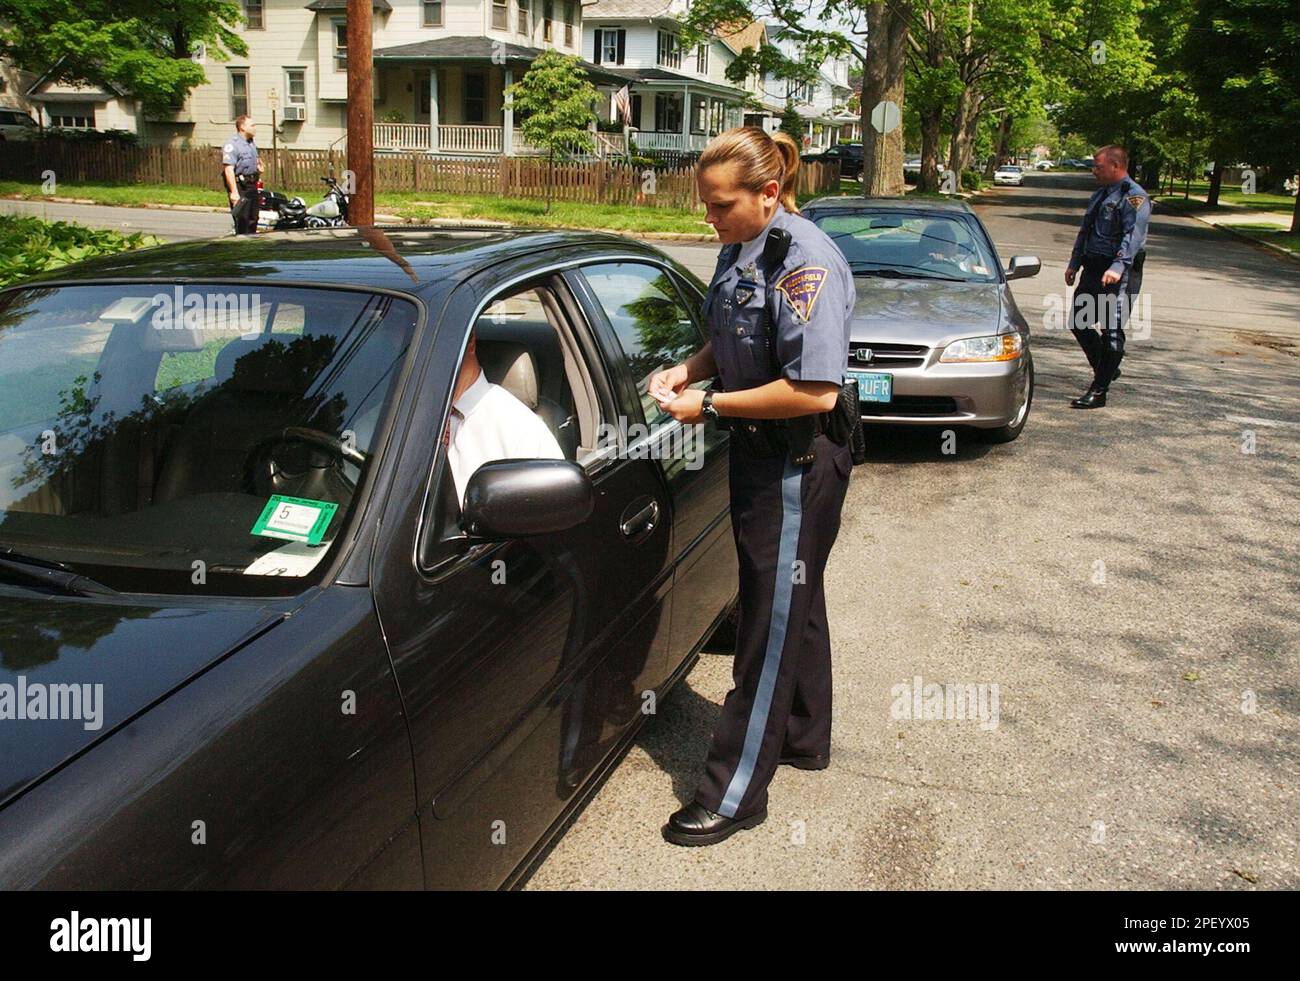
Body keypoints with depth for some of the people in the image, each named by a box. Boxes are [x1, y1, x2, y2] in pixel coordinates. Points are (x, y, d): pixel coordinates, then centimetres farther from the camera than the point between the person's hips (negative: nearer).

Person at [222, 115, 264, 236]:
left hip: (252, 185, 9)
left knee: (253, 220, 14)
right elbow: (228, 169, -22)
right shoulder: (232, 144, -15)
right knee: (242, 221, -8)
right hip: (239, 186, -9)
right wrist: (234, 192, -29)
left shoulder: (251, 143, 15)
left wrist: (259, 168, 8)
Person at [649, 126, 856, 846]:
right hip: (758, 452, 9)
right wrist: (688, 370, -1)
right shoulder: (741, 247, 5)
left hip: (799, 462, -9)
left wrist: (710, 406, -21)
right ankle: (804, 737, 41)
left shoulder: (806, 261, -22)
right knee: (792, 603, 22)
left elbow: (815, 392, -28)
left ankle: (734, 793, 10)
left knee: (774, 618, 0)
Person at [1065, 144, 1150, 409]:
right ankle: (1106, 370, 30)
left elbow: (1133, 236, -24)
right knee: (1079, 323, 12)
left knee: (1111, 331, -6)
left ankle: (1099, 391, -4)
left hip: (1120, 276, -9)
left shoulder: (1134, 197, -12)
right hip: (1093, 269, 10)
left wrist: (1118, 267, -35)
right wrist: (1074, 263, 23)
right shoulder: (1100, 195, 18)